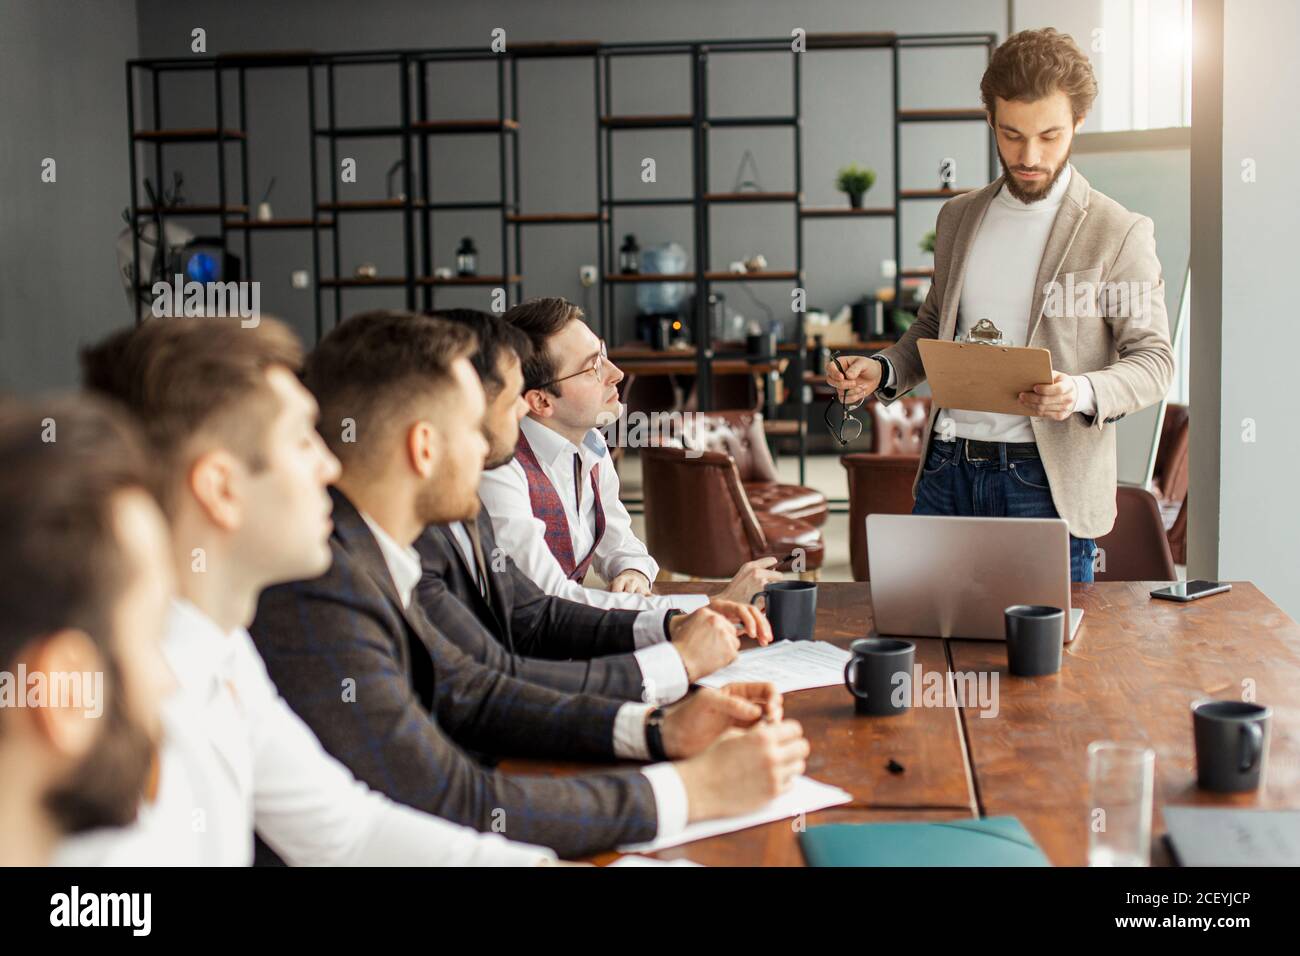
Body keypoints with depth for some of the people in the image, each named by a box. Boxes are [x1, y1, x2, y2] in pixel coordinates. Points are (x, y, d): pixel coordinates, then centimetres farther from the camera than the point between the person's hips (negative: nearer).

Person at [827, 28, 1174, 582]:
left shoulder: (1120, 233, -2)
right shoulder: (958, 217, 14)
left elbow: (1153, 359, -3)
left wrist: (1084, 392, -23)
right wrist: (882, 370, 3)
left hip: (1044, 482, -4)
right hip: (946, 471, 4)